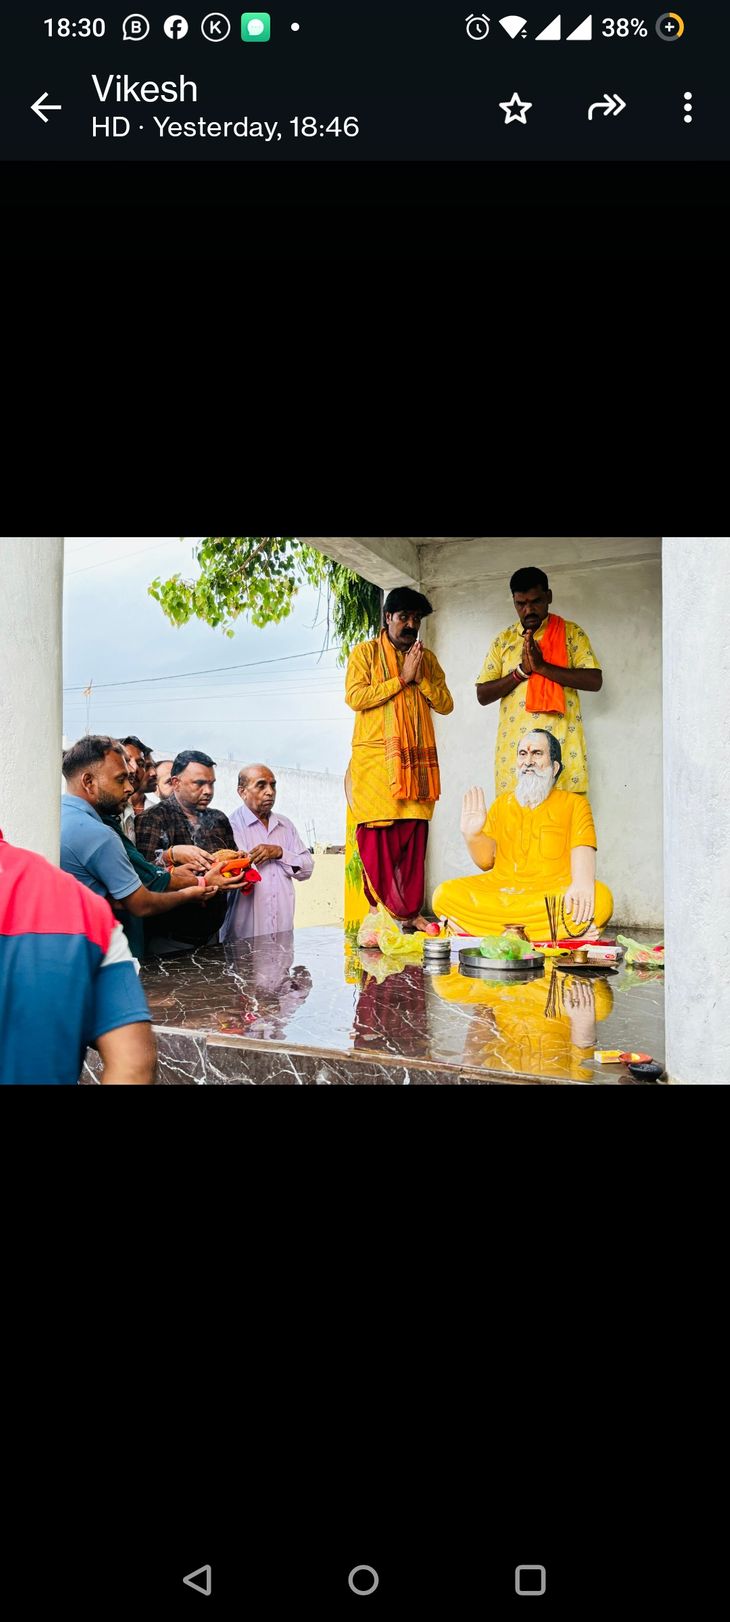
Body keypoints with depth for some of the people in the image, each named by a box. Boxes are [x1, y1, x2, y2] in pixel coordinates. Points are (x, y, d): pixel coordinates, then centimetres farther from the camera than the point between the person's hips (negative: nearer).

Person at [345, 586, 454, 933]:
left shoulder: (427, 658, 18)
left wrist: (422, 679, -4)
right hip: (375, 758, -3)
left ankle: (410, 910, 6)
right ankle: (380, 908, 3)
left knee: (414, 836, 1)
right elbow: (355, 697, -9)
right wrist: (401, 677, -9)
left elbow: (446, 705, 12)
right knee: (376, 835, -6)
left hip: (416, 760, 4)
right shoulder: (365, 652, 6)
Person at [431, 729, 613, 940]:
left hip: (554, 892, -2)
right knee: (444, 894, -24)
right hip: (501, 889, 3)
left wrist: (583, 882, -27)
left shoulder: (574, 803, 12)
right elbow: (486, 861, 16)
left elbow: (583, 850, -5)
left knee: (600, 900, -34)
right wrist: (472, 835, -6)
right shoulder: (502, 803, 21)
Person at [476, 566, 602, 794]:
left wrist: (542, 666, -12)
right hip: (514, 747, 2)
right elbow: (482, 694, 8)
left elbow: (595, 681, -4)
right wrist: (520, 672, -7)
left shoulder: (571, 633, 8)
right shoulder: (503, 640, 14)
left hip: (562, 745, -2)